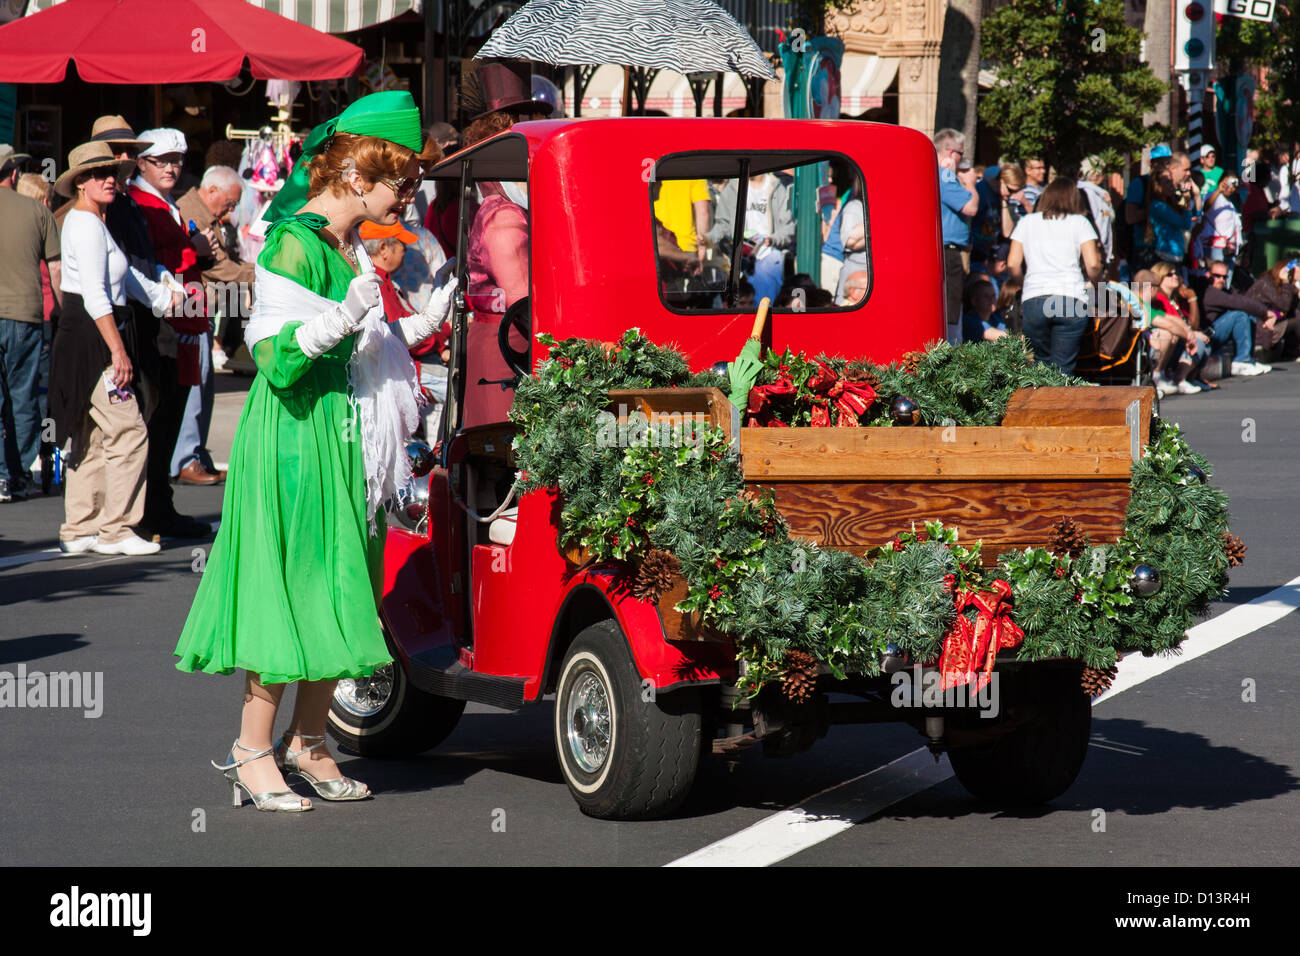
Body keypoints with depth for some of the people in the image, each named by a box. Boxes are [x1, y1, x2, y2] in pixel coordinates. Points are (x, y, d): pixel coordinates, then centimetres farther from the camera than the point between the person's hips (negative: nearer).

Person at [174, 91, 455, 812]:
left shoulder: (351, 247, 13)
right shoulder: (297, 245, -14)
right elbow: (278, 359, -19)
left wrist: (427, 321, 13)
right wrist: (347, 314, -29)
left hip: (347, 440, 9)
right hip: (296, 437, -9)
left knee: (339, 592, 10)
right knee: (289, 585, -5)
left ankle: (306, 740, 19)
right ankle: (252, 750, 4)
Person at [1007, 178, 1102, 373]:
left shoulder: (1026, 222, 15)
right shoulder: (1079, 222, 9)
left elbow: (1012, 264, 7)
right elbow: (1092, 264, 0)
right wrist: (1092, 279, 21)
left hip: (1033, 300, 2)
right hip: (1072, 299, -2)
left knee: (1043, 363, 14)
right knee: (1063, 368, -1)